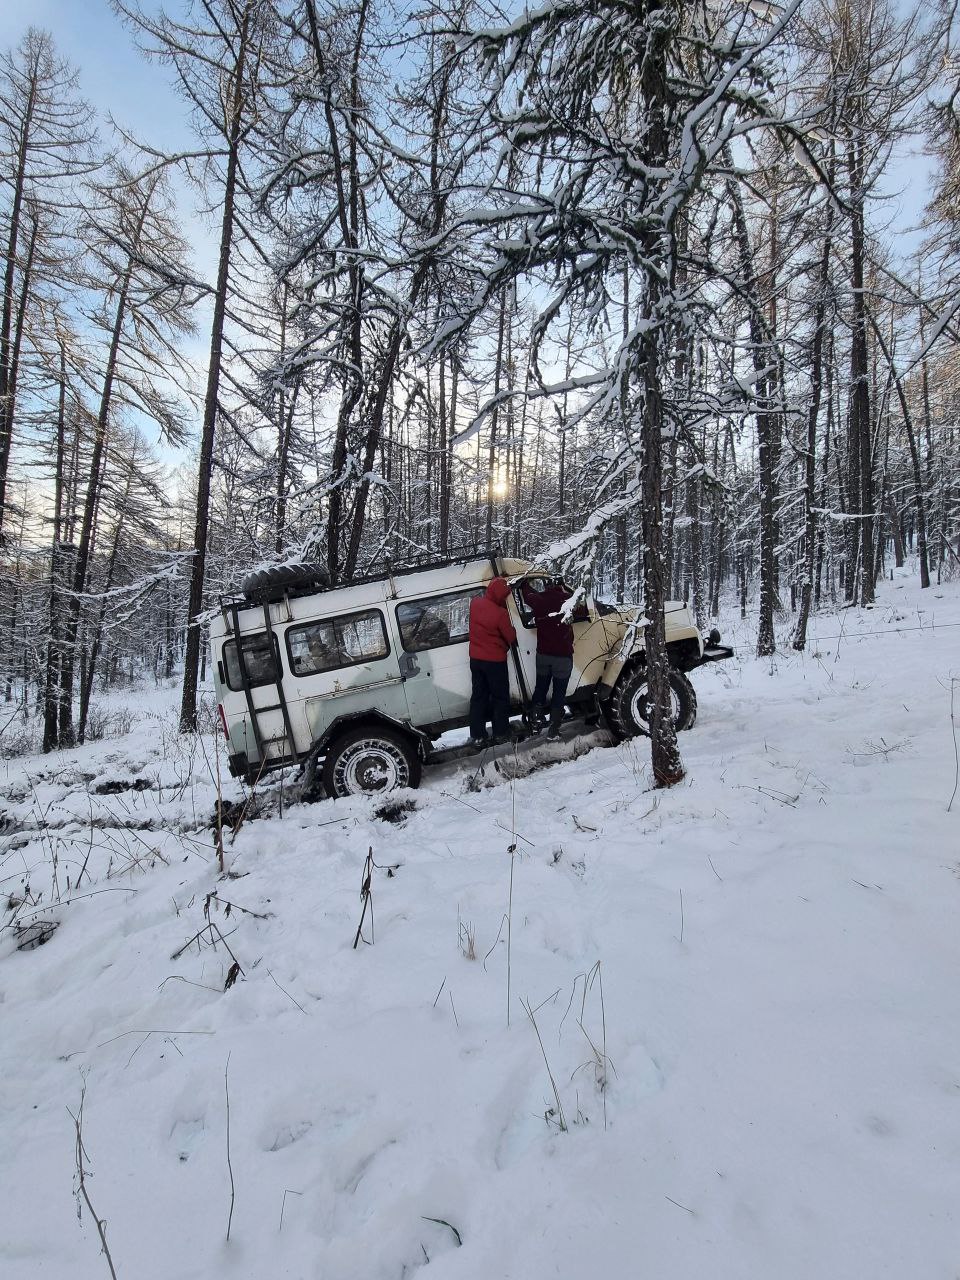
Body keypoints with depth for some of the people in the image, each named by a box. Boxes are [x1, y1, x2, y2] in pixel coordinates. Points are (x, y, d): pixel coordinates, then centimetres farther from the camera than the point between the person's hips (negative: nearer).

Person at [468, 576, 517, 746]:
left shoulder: (475, 603, -6)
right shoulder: (500, 613, -25)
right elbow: (511, 637, -12)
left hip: (475, 658, 6)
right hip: (495, 660, -6)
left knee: (478, 696, 13)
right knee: (500, 697, 11)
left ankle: (477, 735, 17)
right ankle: (501, 733, 19)